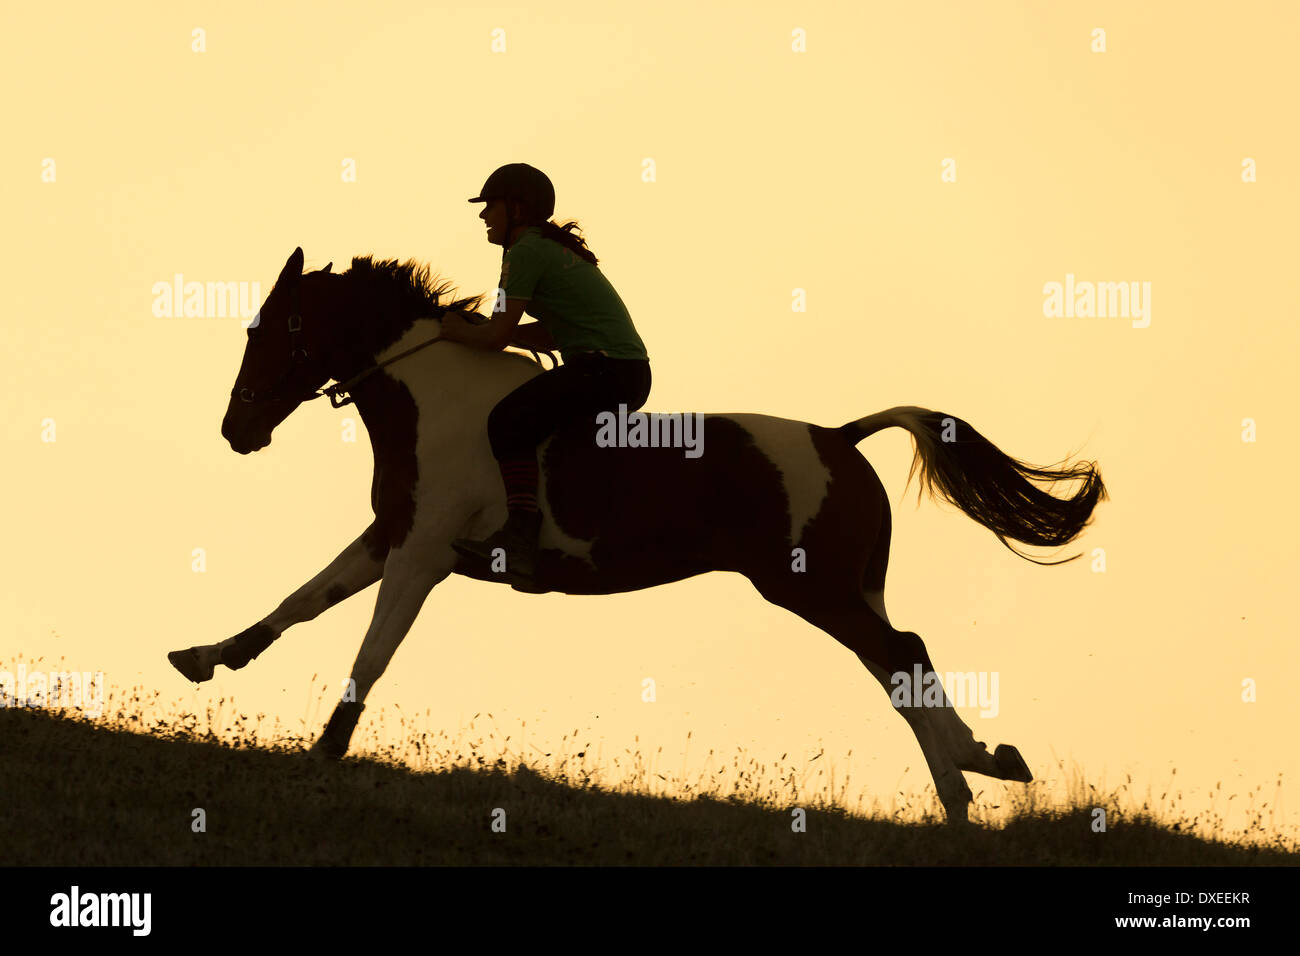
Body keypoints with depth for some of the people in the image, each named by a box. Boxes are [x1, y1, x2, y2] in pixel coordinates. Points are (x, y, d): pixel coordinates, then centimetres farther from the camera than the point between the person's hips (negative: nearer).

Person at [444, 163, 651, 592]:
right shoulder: (555, 248, 23)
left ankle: (521, 538, -29)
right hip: (630, 376, 11)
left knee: (508, 420, -19)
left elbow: (497, 335, -11)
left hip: (604, 369, -11)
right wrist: (478, 329, 18)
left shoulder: (526, 251, -8)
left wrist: (458, 332, 9)